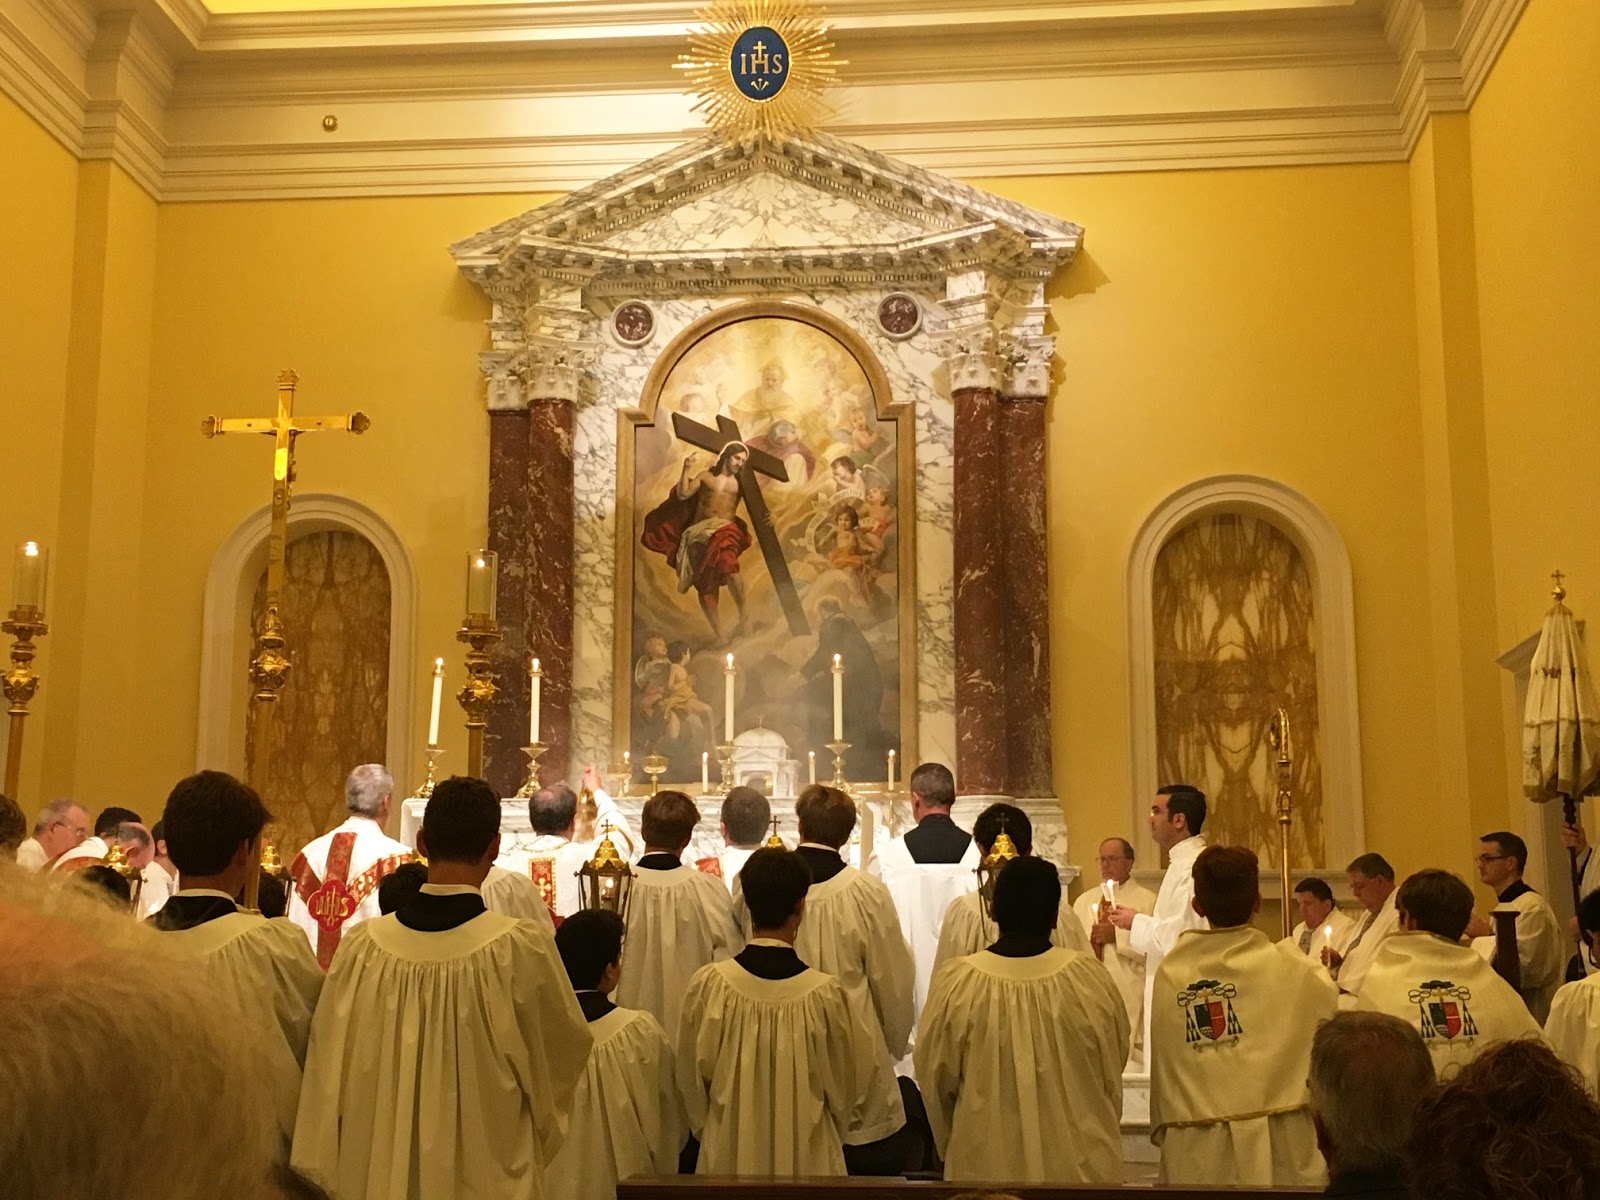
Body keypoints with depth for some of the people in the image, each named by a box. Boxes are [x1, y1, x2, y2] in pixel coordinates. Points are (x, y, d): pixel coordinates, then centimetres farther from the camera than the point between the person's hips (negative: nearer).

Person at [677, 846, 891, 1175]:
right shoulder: (826, 994, -18)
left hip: (728, 1154, 1)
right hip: (808, 1160, -1)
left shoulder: (708, 985, -16)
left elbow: (692, 1079, -2)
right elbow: (852, 1085, -4)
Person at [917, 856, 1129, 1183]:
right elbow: (1113, 1071, 3)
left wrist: (952, 1148, 15)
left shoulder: (955, 983, -16)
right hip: (1080, 1165, 1)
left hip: (986, 1166, -1)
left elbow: (936, 1082, -4)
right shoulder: (1090, 977, -12)